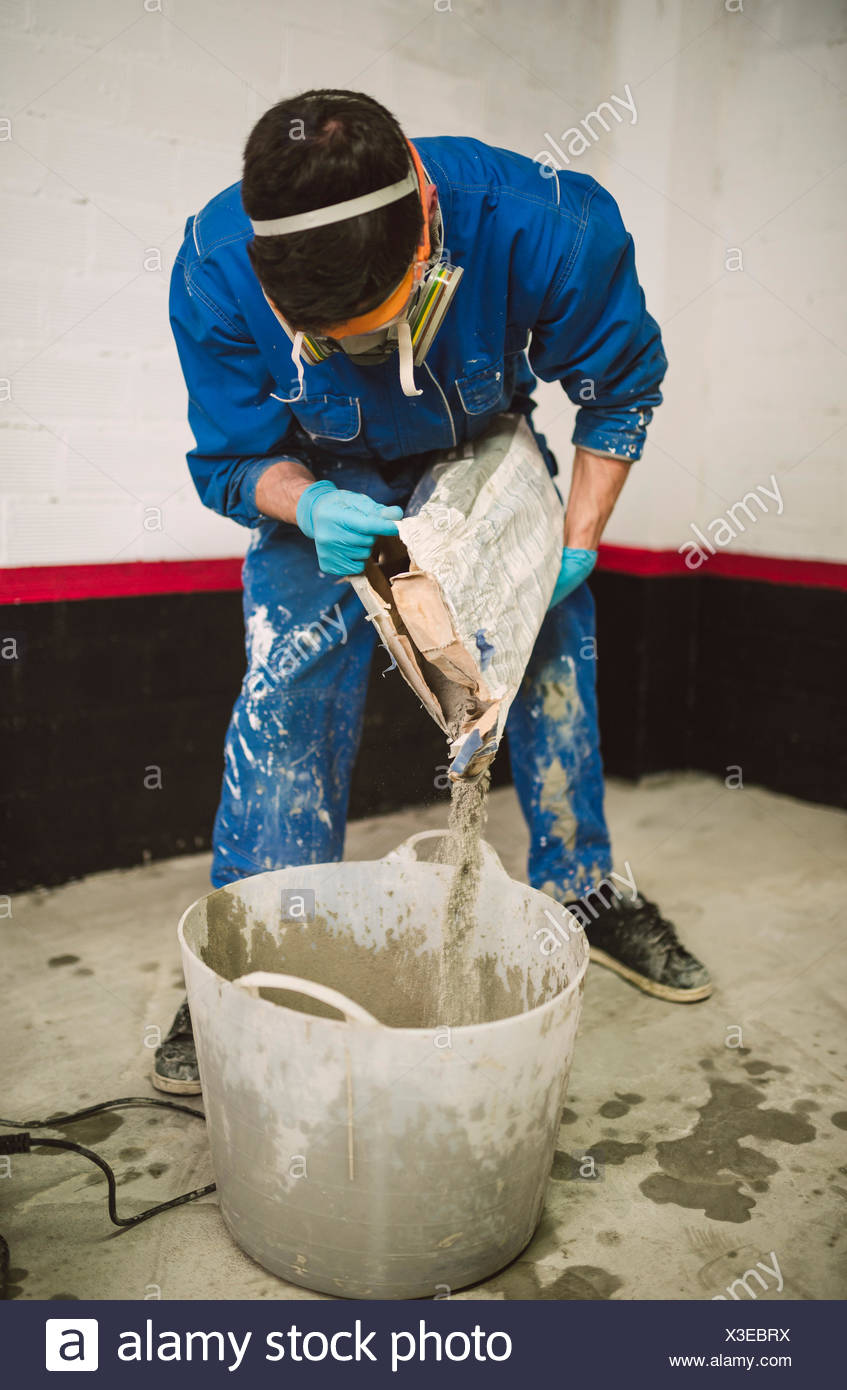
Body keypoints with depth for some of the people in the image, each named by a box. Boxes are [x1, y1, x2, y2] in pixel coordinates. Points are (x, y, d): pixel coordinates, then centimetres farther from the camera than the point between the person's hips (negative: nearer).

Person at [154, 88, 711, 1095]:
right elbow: (233, 461, -17)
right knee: (289, 682, -14)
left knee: (556, 648, -1)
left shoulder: (548, 228, -34)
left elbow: (622, 389, -14)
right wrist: (310, 507, -39)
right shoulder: (215, 274, -32)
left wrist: (577, 545, -19)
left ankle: (582, 891, 20)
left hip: (488, 452, 2)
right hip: (318, 478, -1)